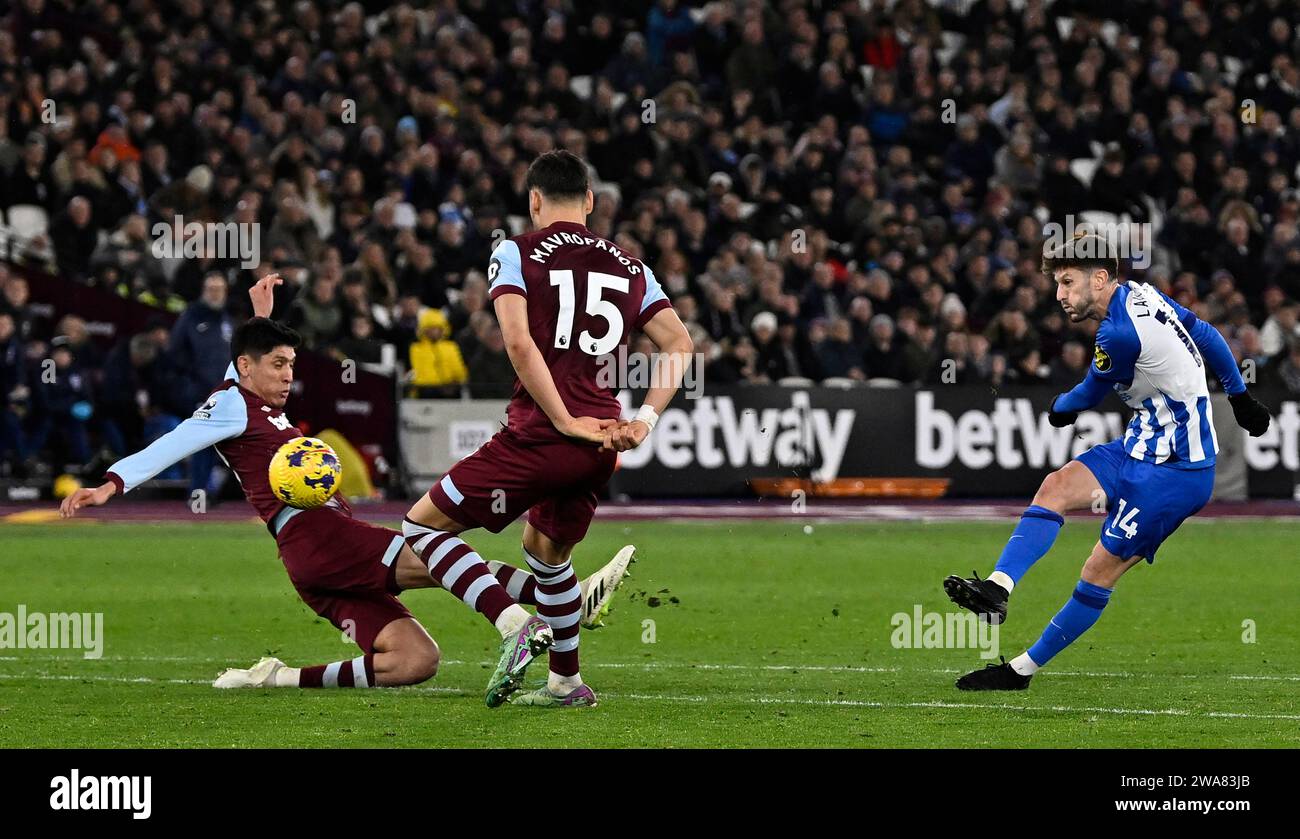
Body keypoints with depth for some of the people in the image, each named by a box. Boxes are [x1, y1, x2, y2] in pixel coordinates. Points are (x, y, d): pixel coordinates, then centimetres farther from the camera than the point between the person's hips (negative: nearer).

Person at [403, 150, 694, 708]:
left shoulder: (515, 254, 0)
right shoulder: (629, 267, 15)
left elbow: (519, 342, -14)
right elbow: (679, 344, 9)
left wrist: (566, 422, -12)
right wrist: (644, 421, 3)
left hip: (538, 436, -6)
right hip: (602, 443, 6)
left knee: (424, 524, 5)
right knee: (546, 550, 28)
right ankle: (567, 682, 30)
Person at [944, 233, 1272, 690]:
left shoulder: (1119, 334, -22)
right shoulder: (1142, 294, 5)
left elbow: (1090, 393, -3)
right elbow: (1208, 337, 18)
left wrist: (1060, 408, 21)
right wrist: (1240, 397, 32)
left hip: (1173, 471, -10)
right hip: (1142, 447, 10)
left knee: (1099, 575, -5)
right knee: (1056, 487, -8)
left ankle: (1023, 669, -2)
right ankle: (997, 588, -22)